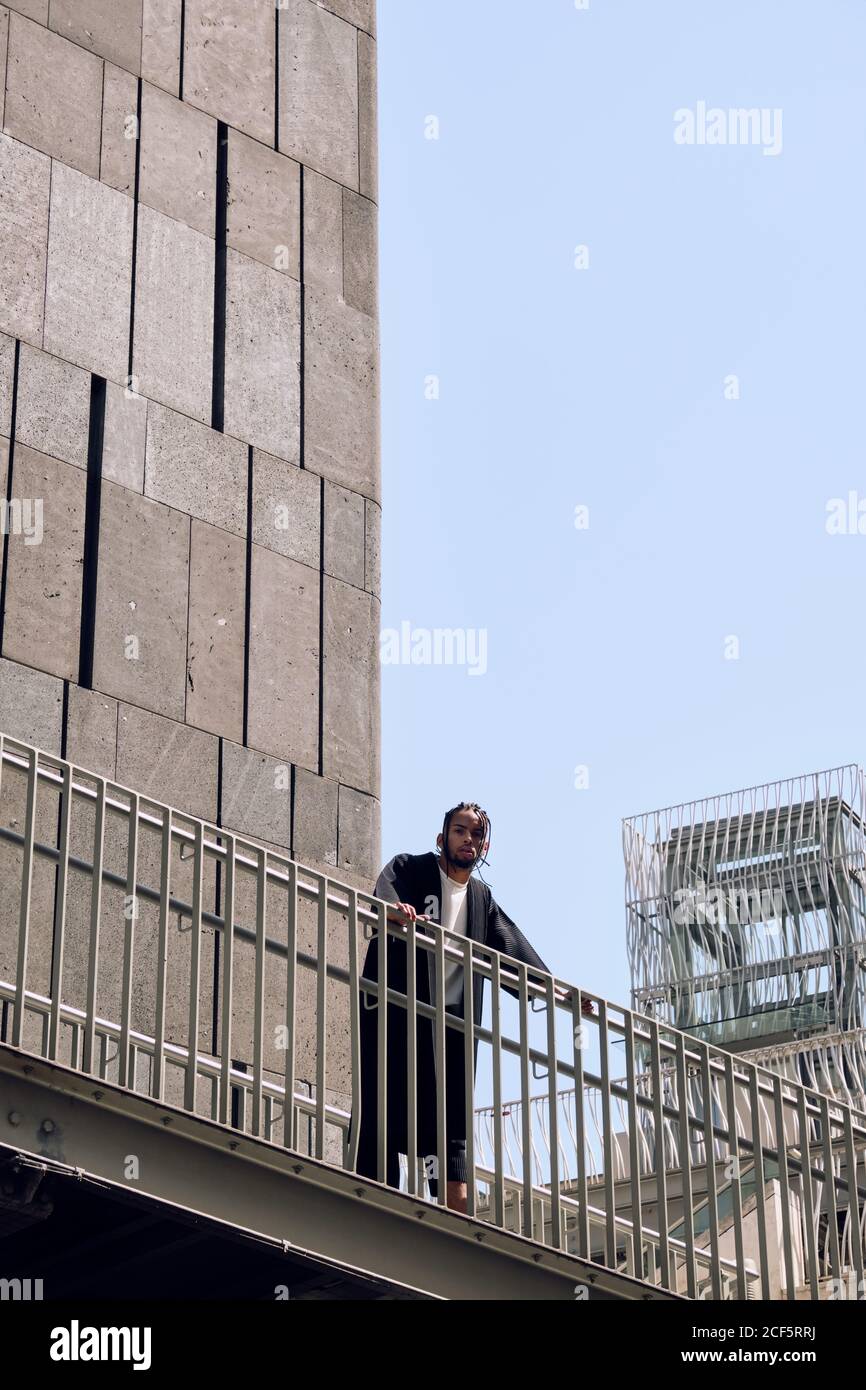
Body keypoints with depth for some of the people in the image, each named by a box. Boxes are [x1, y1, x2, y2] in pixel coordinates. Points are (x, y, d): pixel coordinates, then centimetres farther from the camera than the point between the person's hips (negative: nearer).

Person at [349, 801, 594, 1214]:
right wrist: (394, 908, -41)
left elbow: (513, 952, 16)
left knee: (451, 1127, -2)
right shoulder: (411, 869, 6)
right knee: (383, 1114, -9)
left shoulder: (483, 899, 23)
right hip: (396, 1012, -5)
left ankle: (457, 1215, -10)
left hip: (451, 1021, 5)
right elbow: (386, 887, -16)